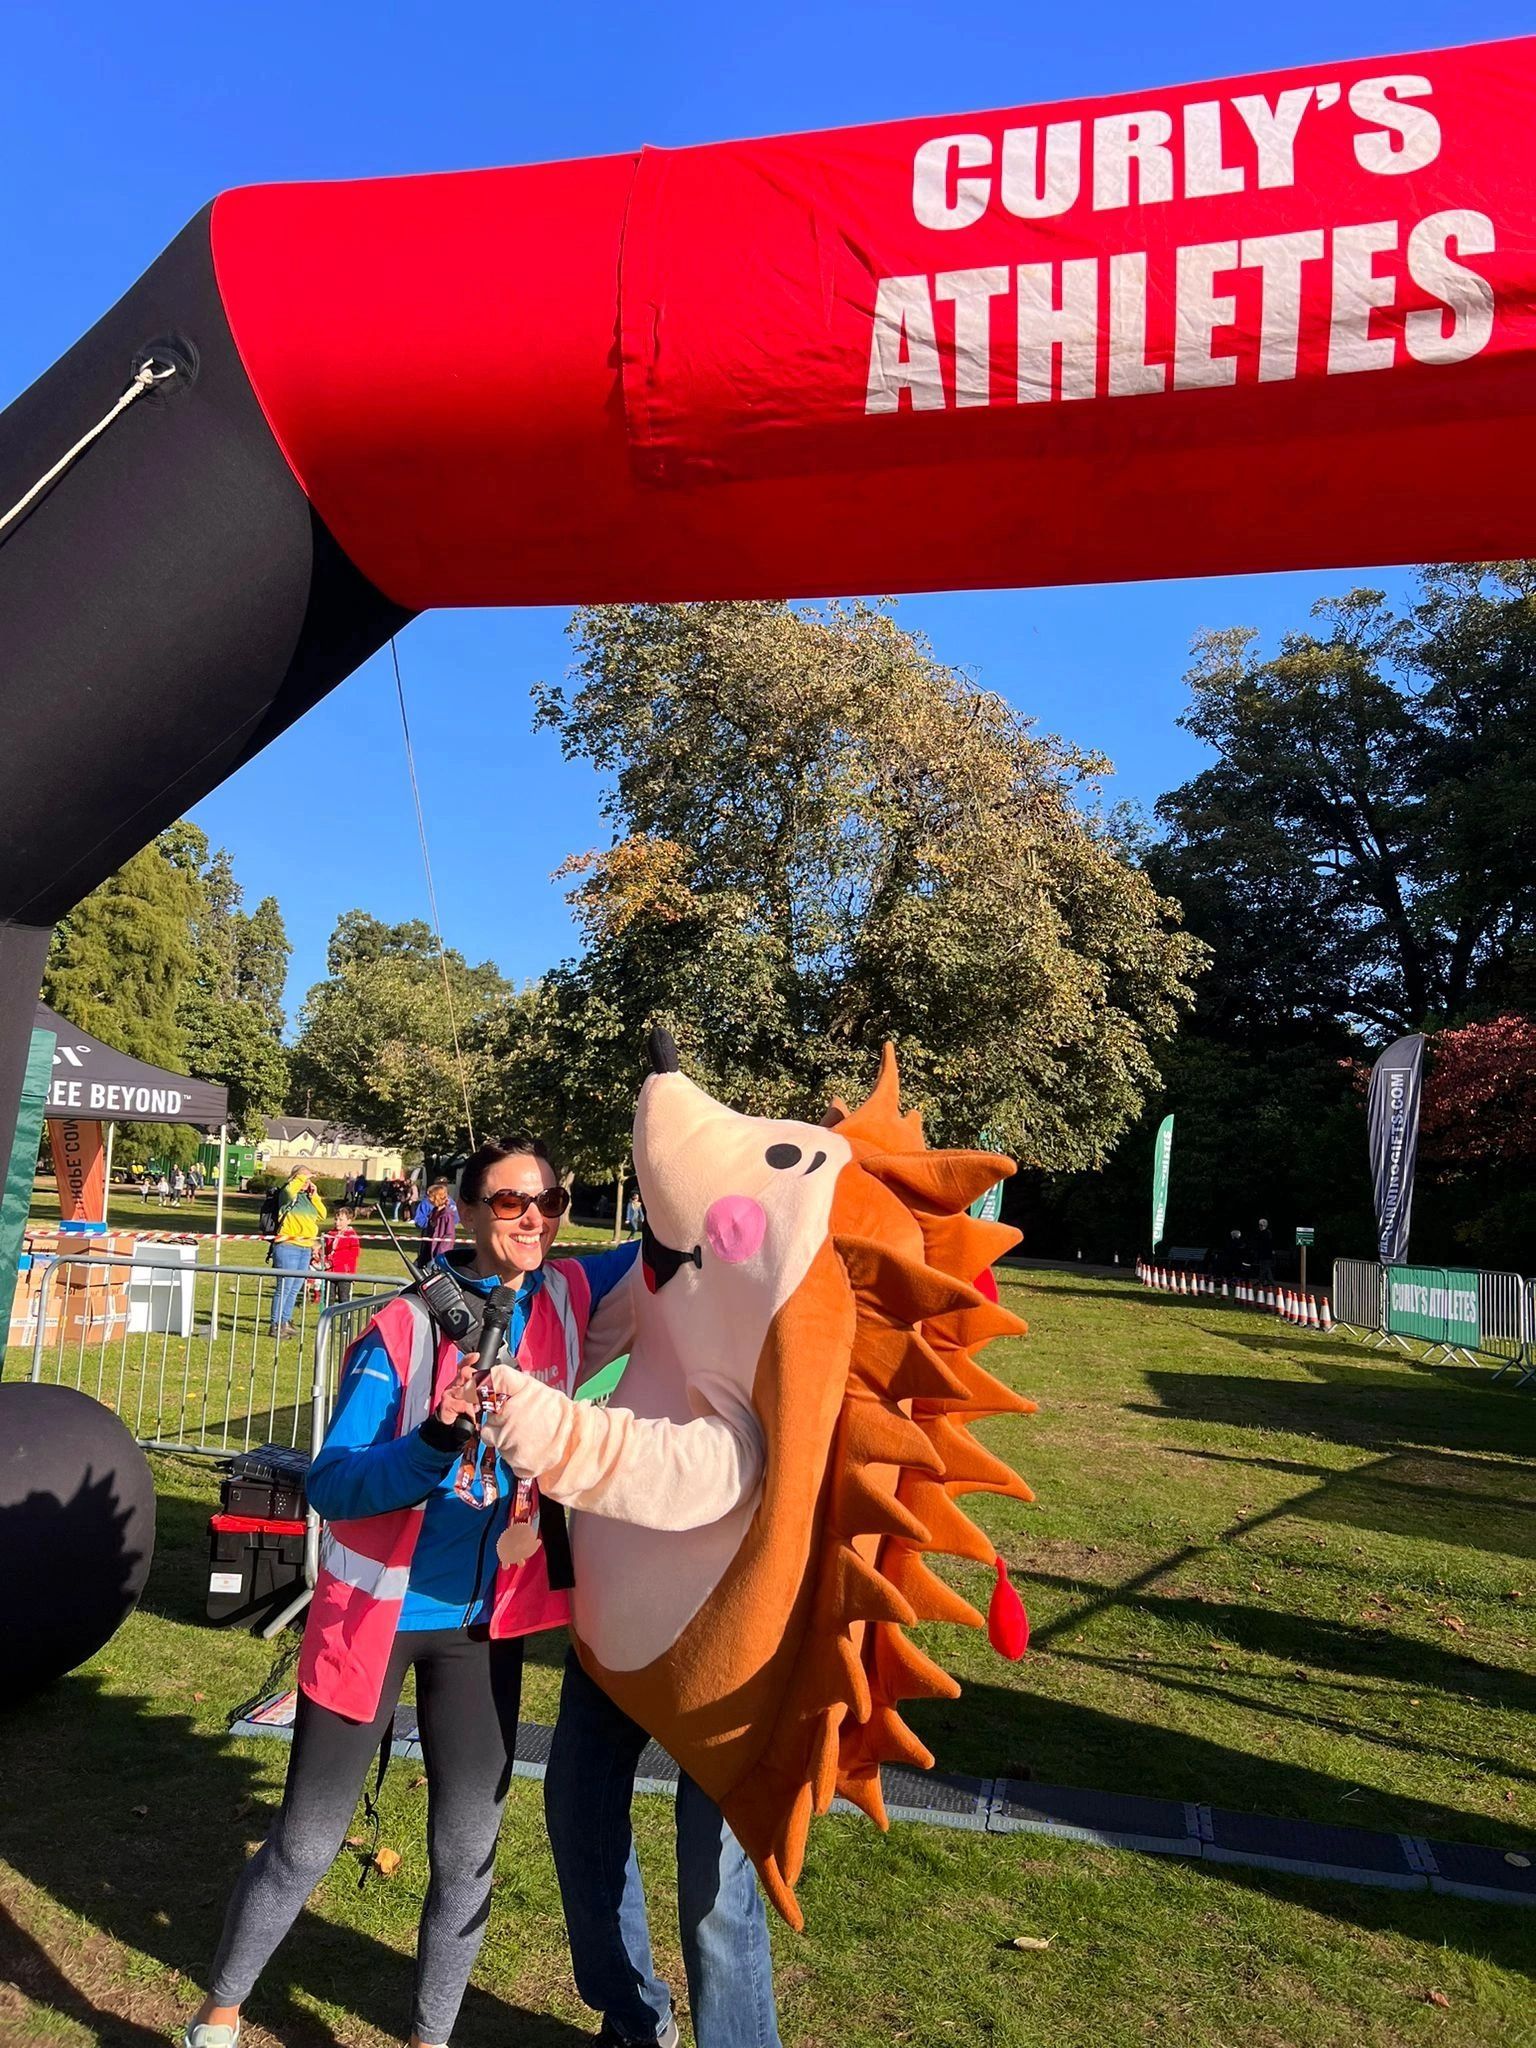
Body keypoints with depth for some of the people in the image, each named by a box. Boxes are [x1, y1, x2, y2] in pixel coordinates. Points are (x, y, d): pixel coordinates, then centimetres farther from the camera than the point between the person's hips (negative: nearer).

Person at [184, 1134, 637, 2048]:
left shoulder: (568, 1296, -6)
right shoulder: (404, 1328, -16)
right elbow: (330, 1482, -19)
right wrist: (437, 1440, -36)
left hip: (485, 1621, 3)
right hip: (375, 1613, -3)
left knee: (467, 1854, 11)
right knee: (305, 1846, 12)